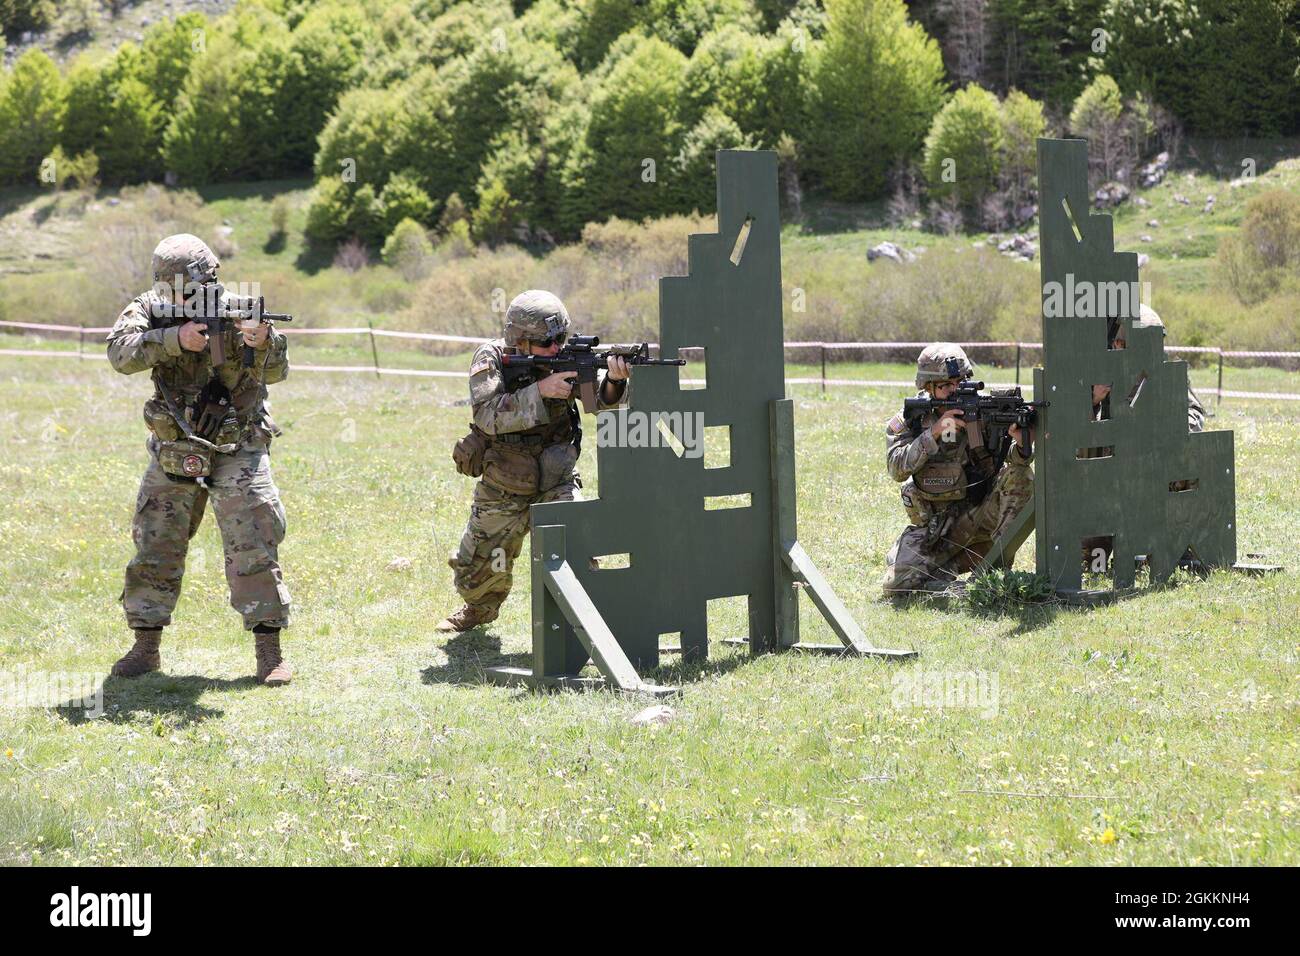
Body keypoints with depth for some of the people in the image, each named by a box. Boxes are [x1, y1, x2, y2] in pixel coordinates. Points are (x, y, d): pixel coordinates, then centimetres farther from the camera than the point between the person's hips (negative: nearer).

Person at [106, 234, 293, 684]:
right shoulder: (148, 311, -4)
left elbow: (275, 372, -13)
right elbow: (121, 352, -22)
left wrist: (264, 342, -35)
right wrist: (176, 339, -35)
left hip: (237, 449, -2)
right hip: (174, 452, 2)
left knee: (253, 547, -11)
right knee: (154, 549, 5)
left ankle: (269, 653, -8)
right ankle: (146, 647, 16)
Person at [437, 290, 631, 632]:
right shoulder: (492, 358, -14)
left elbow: (600, 400, -20)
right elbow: (489, 416, -27)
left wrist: (614, 381, -43)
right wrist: (540, 391, -36)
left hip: (555, 478, 0)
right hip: (501, 490, 0)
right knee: (477, 575, 10)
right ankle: (480, 609, 42)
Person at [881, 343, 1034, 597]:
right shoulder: (907, 421, -2)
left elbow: (1013, 459, -14)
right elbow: (898, 469, -17)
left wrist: (1021, 445, -38)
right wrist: (934, 433, -27)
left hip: (981, 513, 0)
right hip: (934, 525, 0)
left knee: (1019, 476, -26)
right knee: (897, 584, -21)